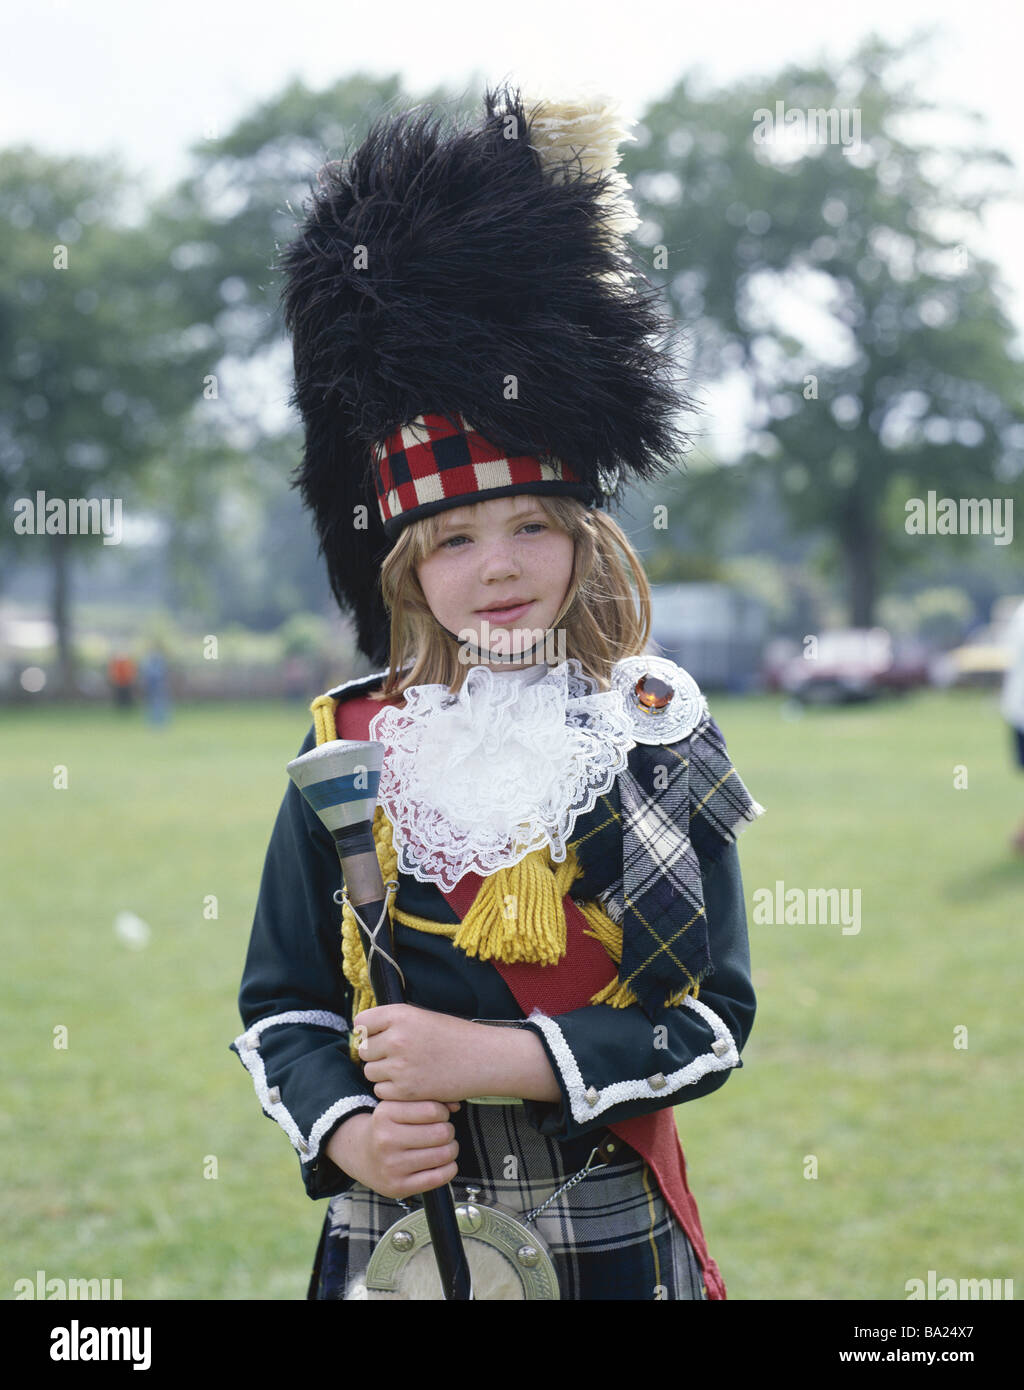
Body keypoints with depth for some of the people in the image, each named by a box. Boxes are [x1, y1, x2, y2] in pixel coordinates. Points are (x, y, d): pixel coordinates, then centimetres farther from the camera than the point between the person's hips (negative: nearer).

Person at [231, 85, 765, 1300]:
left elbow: (715, 1017, -8)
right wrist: (347, 1134, -17)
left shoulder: (659, 736, -4)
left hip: (609, 1242, 0)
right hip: (394, 1234, 1)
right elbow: (280, 1007, 2)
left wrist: (488, 1059, -19)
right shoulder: (352, 744, -2)